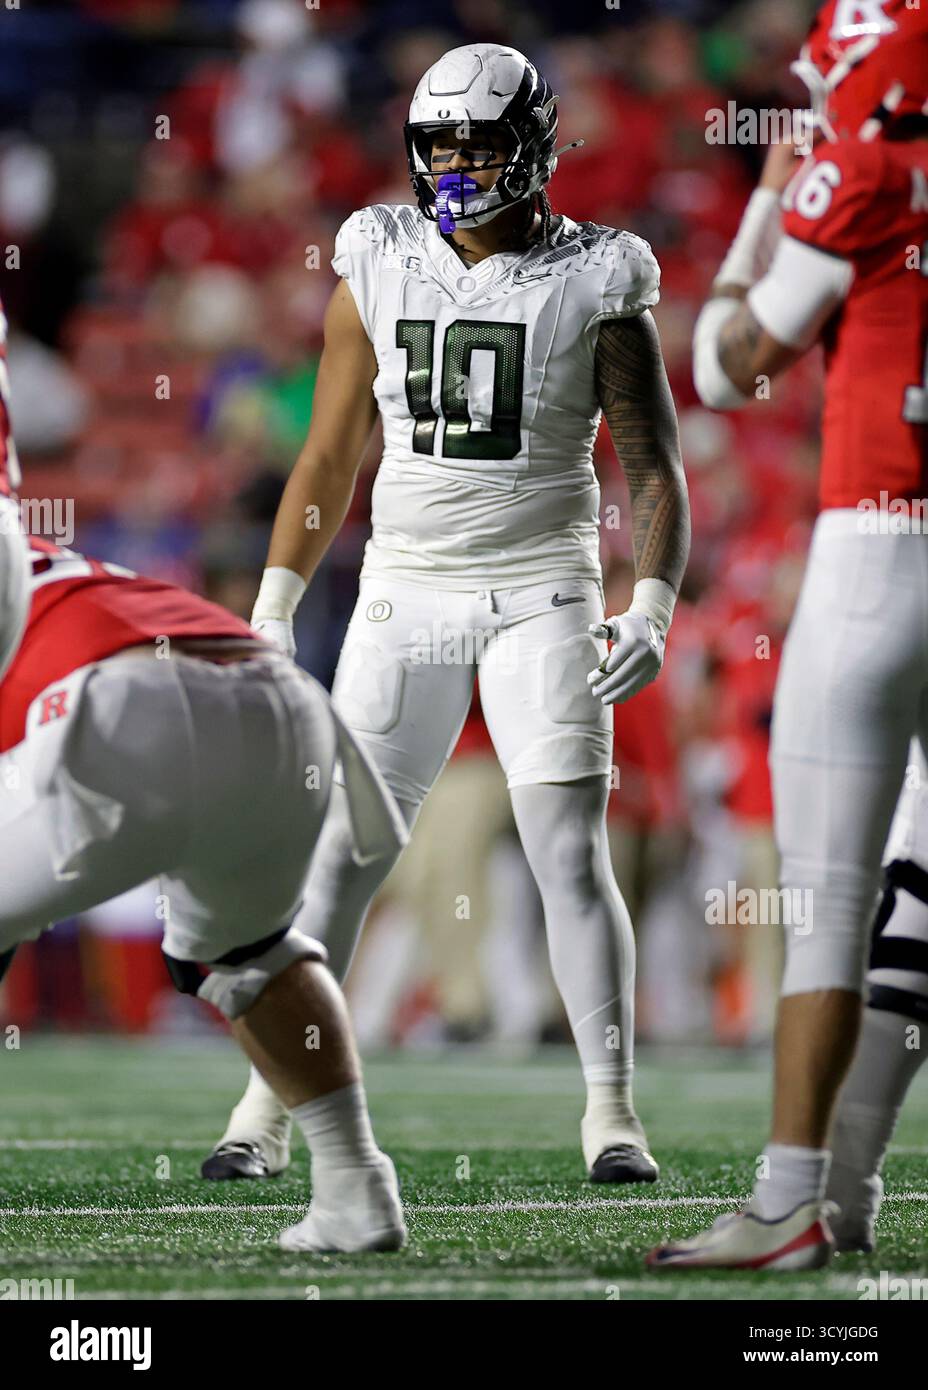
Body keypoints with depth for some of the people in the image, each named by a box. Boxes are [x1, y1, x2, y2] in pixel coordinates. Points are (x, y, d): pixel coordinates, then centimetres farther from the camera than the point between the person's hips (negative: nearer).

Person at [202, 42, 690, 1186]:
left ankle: (611, 1114, -2)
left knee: (569, 855, -8)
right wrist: (271, 615, 7)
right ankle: (268, 1108, 6)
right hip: (405, 597, 2)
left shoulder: (597, 285, -3)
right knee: (335, 855, 0)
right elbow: (329, 460, 11)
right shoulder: (377, 271, 4)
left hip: (540, 596, -2)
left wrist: (651, 610, -18)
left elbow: (656, 472, -3)